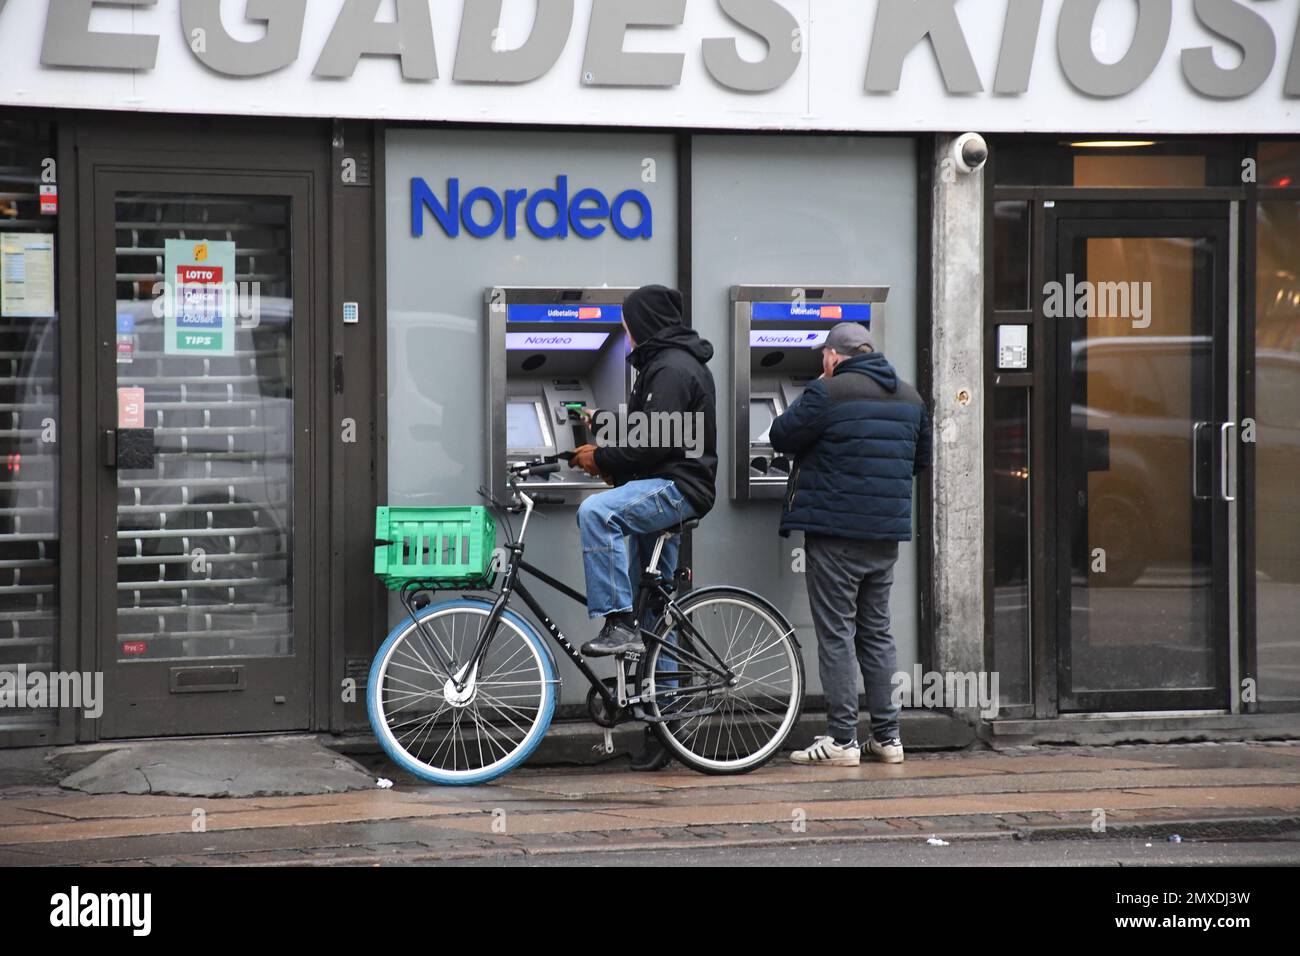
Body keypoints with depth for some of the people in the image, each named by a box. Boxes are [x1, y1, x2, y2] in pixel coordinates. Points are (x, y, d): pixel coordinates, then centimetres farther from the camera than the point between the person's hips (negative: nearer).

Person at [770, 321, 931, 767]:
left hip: (836, 533, -7)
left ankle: (841, 739, -3)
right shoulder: (910, 397, 12)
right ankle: (887, 736, 14)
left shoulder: (828, 392, -12)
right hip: (887, 533, 7)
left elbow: (782, 436, -5)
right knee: (877, 633, 14)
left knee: (836, 634, -2)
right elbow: (921, 459, 20)